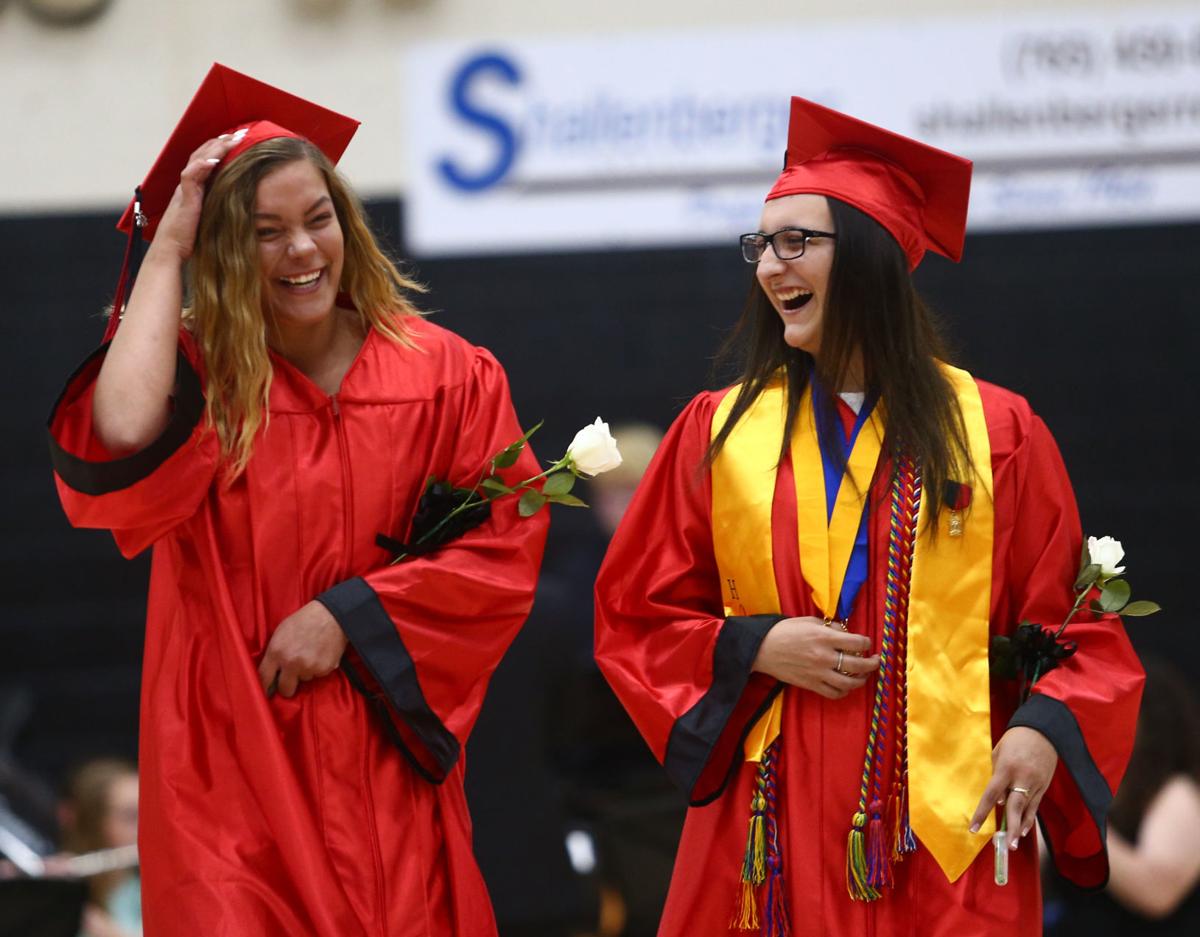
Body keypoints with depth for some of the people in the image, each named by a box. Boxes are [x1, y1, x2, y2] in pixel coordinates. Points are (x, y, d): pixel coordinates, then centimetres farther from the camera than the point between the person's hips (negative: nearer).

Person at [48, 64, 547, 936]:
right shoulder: (197, 372, 1)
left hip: (388, 763, 1)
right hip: (236, 759, -1)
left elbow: (506, 545, 1)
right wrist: (166, 250, -12)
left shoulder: (446, 373, 4)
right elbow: (122, 437, -22)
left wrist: (350, 616, -10)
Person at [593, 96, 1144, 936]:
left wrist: (1044, 730, -16)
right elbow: (635, 620, 10)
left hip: (945, 836, -1)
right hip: (769, 840, 1)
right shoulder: (718, 433, 7)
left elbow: (1076, 629, 4)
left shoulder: (997, 432, 3)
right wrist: (751, 648, -8)